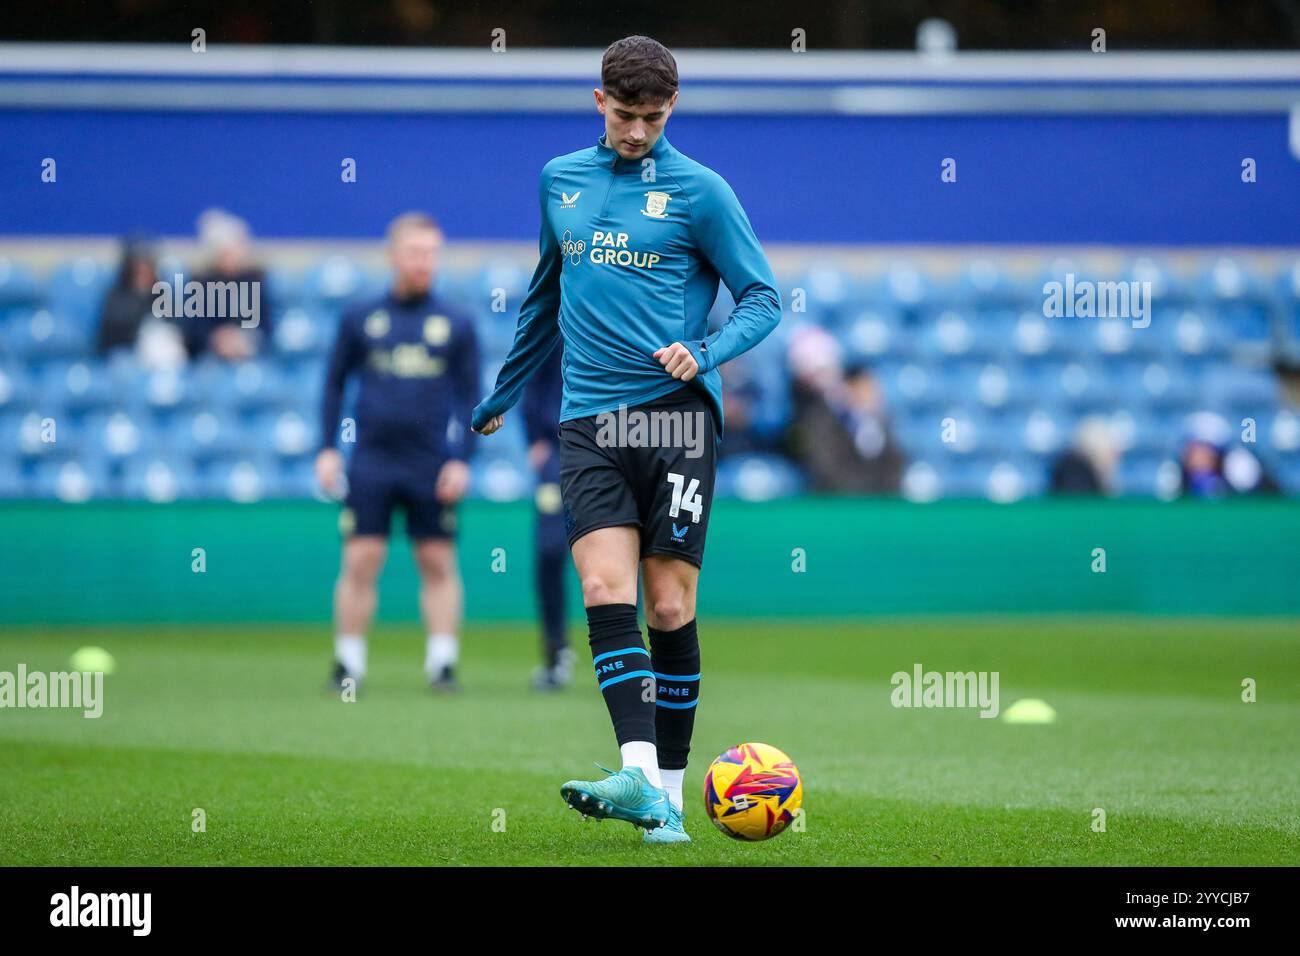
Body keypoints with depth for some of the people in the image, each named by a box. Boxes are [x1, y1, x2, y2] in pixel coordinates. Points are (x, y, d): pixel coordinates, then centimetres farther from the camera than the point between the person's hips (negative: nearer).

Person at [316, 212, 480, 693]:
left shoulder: (456, 325, 6)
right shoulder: (360, 319, 7)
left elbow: (471, 396, 7)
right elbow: (335, 383, 12)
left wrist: (462, 459, -2)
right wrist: (327, 449, 4)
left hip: (432, 468, 0)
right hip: (371, 462, 0)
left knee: (439, 563, 0)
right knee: (360, 561, -4)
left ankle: (442, 661, 4)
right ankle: (348, 663, 3)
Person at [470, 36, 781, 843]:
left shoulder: (700, 191, -1)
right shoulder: (560, 180, 13)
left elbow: (763, 300, 1)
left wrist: (704, 353, -17)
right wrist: (502, 396, 33)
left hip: (676, 416, -3)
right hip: (591, 422, 3)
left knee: (671, 608, -2)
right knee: (606, 593, -15)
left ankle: (670, 791, 8)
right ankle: (639, 775, -25)